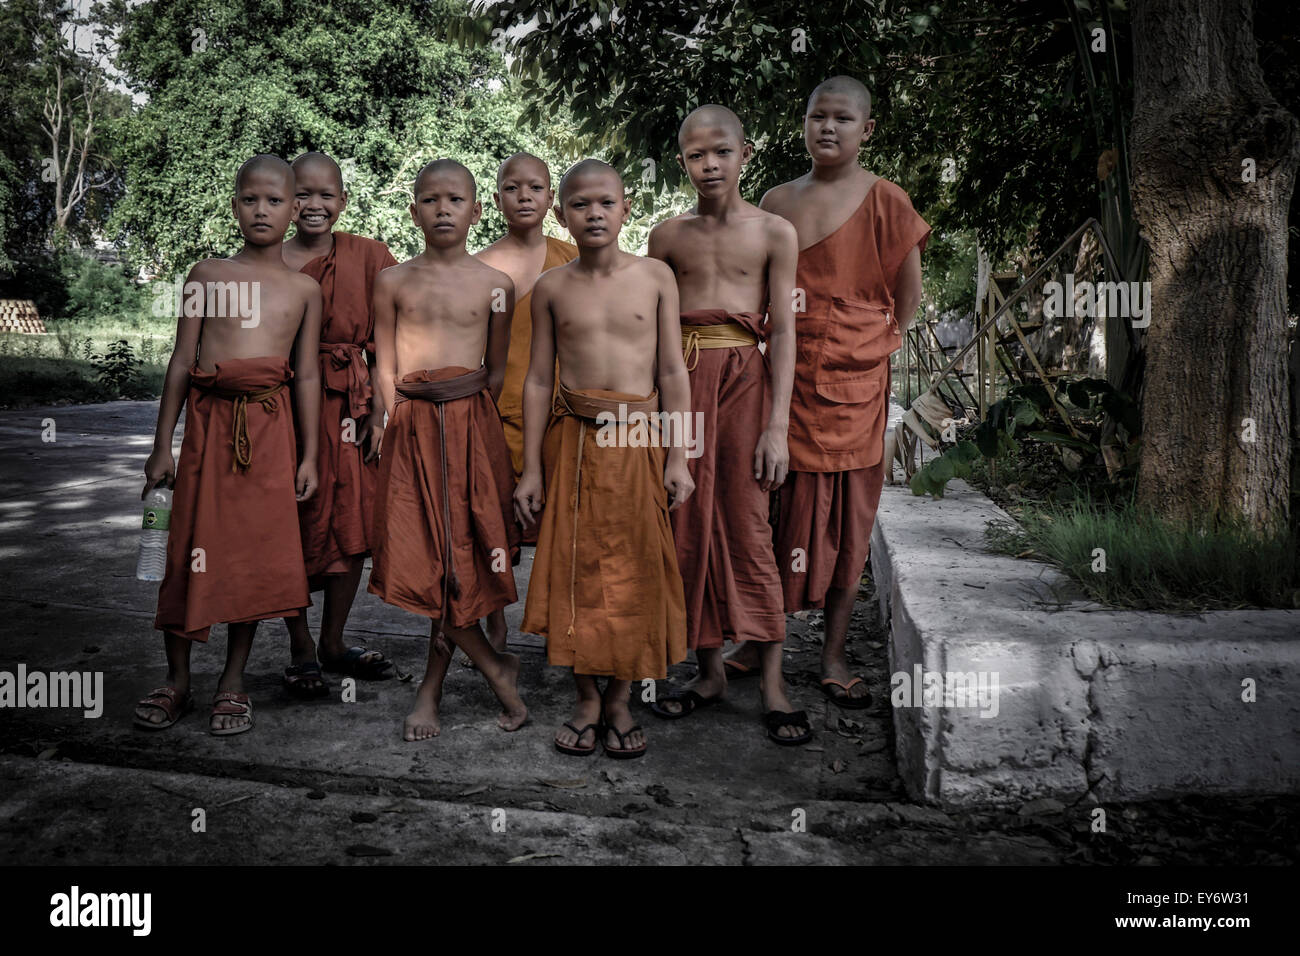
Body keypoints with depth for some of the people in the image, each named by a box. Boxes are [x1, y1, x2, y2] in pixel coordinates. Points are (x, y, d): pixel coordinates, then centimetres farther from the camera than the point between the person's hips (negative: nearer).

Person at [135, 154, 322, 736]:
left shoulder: (304, 288, 8)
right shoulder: (208, 275, 7)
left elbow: (306, 375, 8)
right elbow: (182, 362, 6)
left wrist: (309, 456, 4)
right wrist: (162, 445, 3)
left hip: (269, 425, 0)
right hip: (208, 419, 0)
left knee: (257, 554, 1)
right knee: (193, 547, 1)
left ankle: (232, 683, 16)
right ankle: (177, 681, 18)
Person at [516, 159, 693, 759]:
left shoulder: (655, 277, 2)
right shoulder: (551, 288, 4)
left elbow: (672, 373, 2)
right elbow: (539, 380, 6)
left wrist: (677, 458, -2)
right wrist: (531, 468, 3)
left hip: (639, 438, 0)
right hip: (572, 438, 1)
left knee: (635, 570, 3)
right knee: (574, 568, 4)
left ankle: (620, 700, 19)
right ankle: (586, 700, 20)